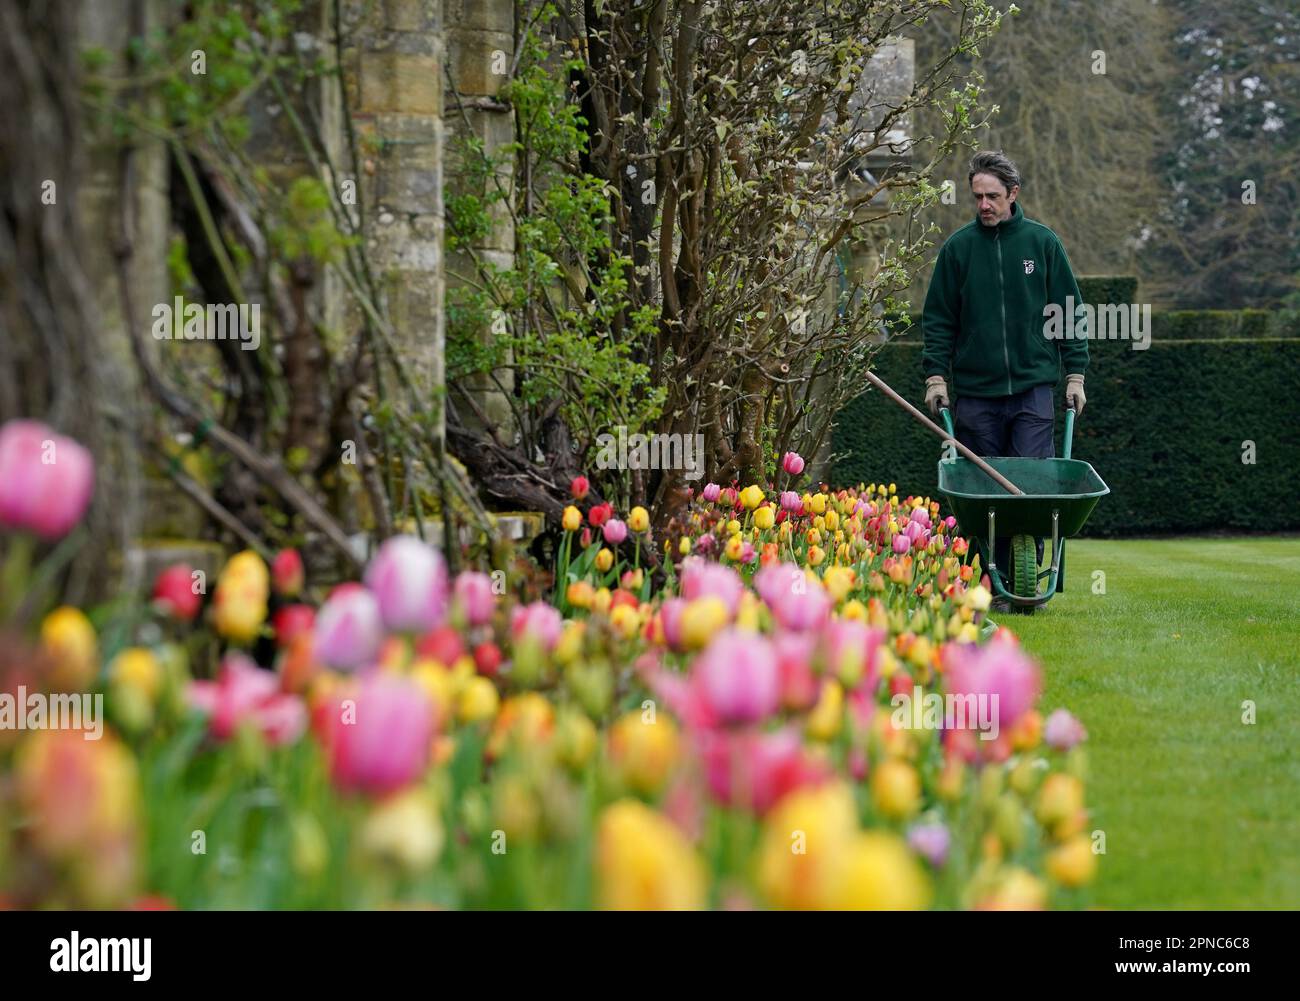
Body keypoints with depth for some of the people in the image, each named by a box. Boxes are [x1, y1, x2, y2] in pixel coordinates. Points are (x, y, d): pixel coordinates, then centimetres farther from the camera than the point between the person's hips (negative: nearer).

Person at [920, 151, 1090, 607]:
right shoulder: (957, 247, 5)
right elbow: (938, 319, 8)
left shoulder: (1042, 242, 4)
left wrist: (1075, 374, 3)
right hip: (975, 393, 1)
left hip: (1033, 388, -1)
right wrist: (935, 376, -1)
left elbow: (1071, 313, 8)